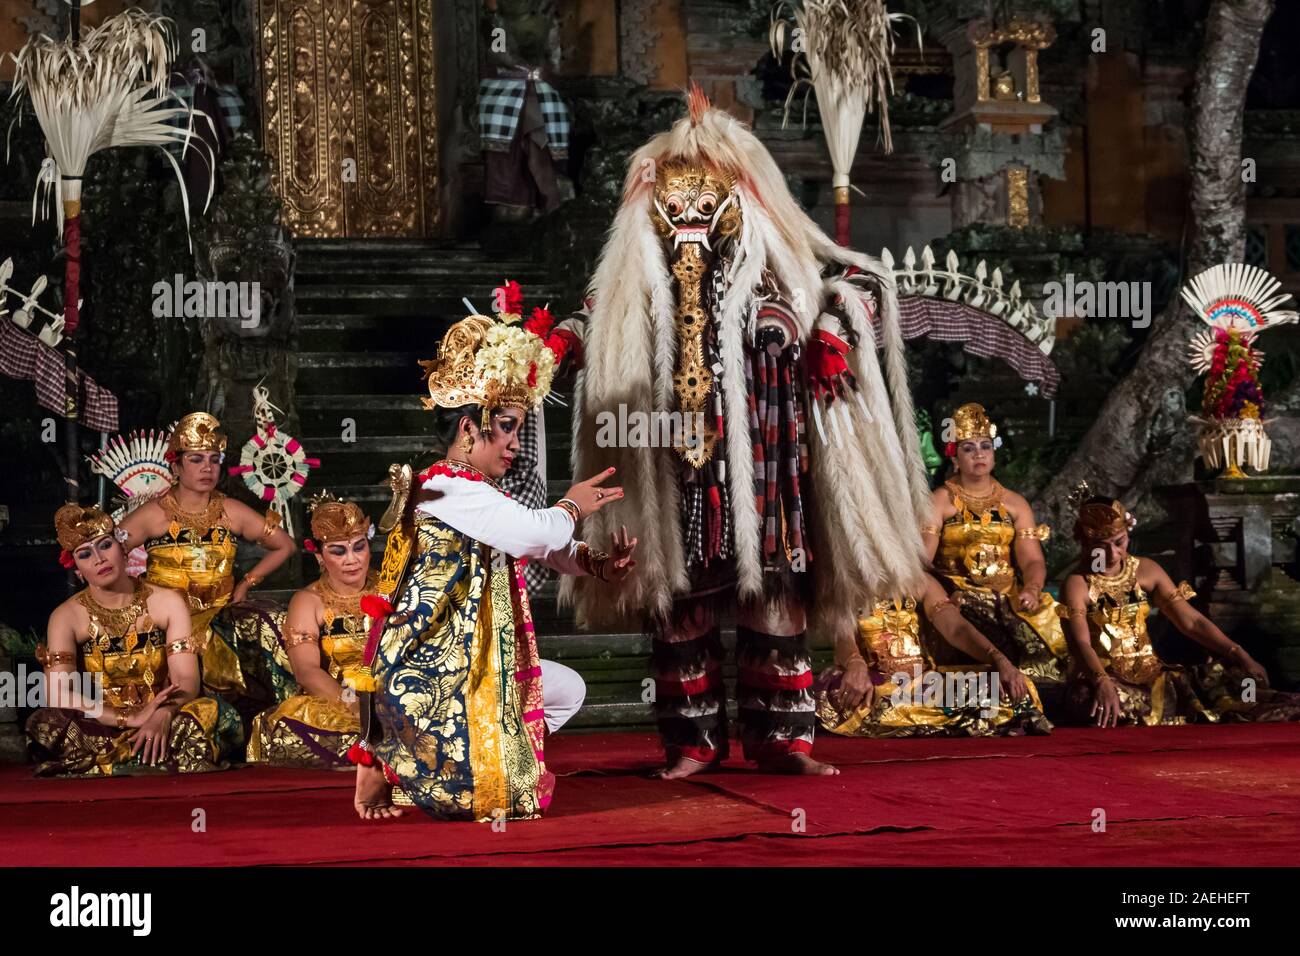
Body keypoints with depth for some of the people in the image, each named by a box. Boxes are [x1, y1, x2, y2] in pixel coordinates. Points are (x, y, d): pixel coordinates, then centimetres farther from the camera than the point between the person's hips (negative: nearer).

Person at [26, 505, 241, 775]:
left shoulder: (167, 603, 3)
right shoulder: (66, 617, 0)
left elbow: (187, 679, -8)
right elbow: (58, 694, -13)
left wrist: (163, 715, -31)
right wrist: (130, 718, -24)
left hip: (159, 724, 0)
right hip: (99, 730, 0)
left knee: (212, 713, -29)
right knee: (46, 723, -32)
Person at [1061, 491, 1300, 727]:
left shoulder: (1145, 570, 7)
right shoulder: (1078, 585, -8)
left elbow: (1192, 621, 5)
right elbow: (1081, 643, -23)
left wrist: (1240, 655, -8)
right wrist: (1103, 684, -44)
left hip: (1150, 673, 5)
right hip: (1101, 678, -5)